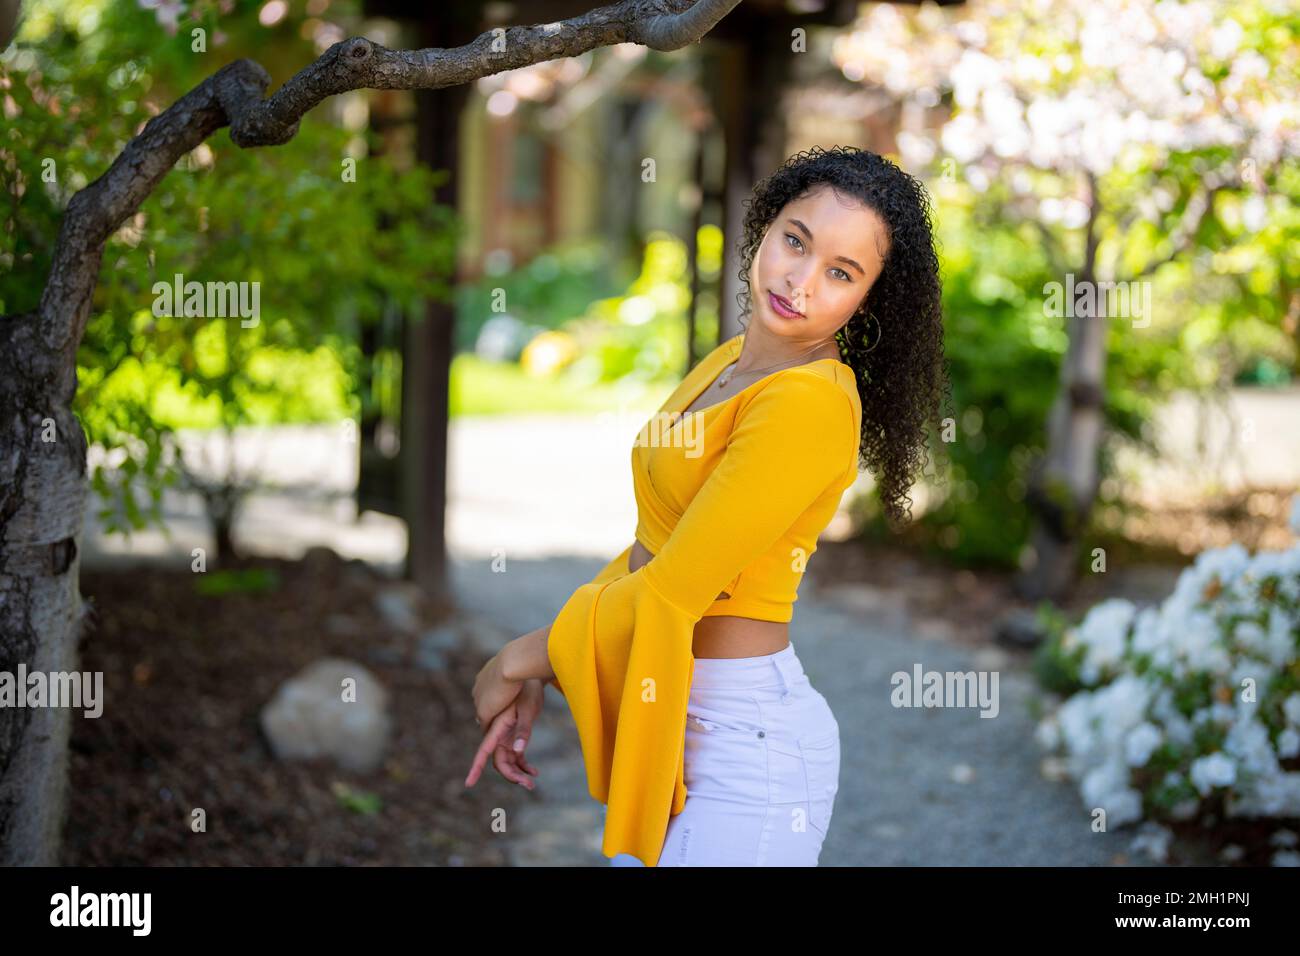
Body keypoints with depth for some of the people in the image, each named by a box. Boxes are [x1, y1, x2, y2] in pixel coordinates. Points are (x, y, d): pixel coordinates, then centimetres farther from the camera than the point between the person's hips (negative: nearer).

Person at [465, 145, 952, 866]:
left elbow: (669, 592, -19)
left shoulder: (810, 403, -20)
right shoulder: (730, 363, 9)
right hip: (668, 722, 9)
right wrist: (538, 679, 7)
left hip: (739, 738, -9)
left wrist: (521, 659, -6)